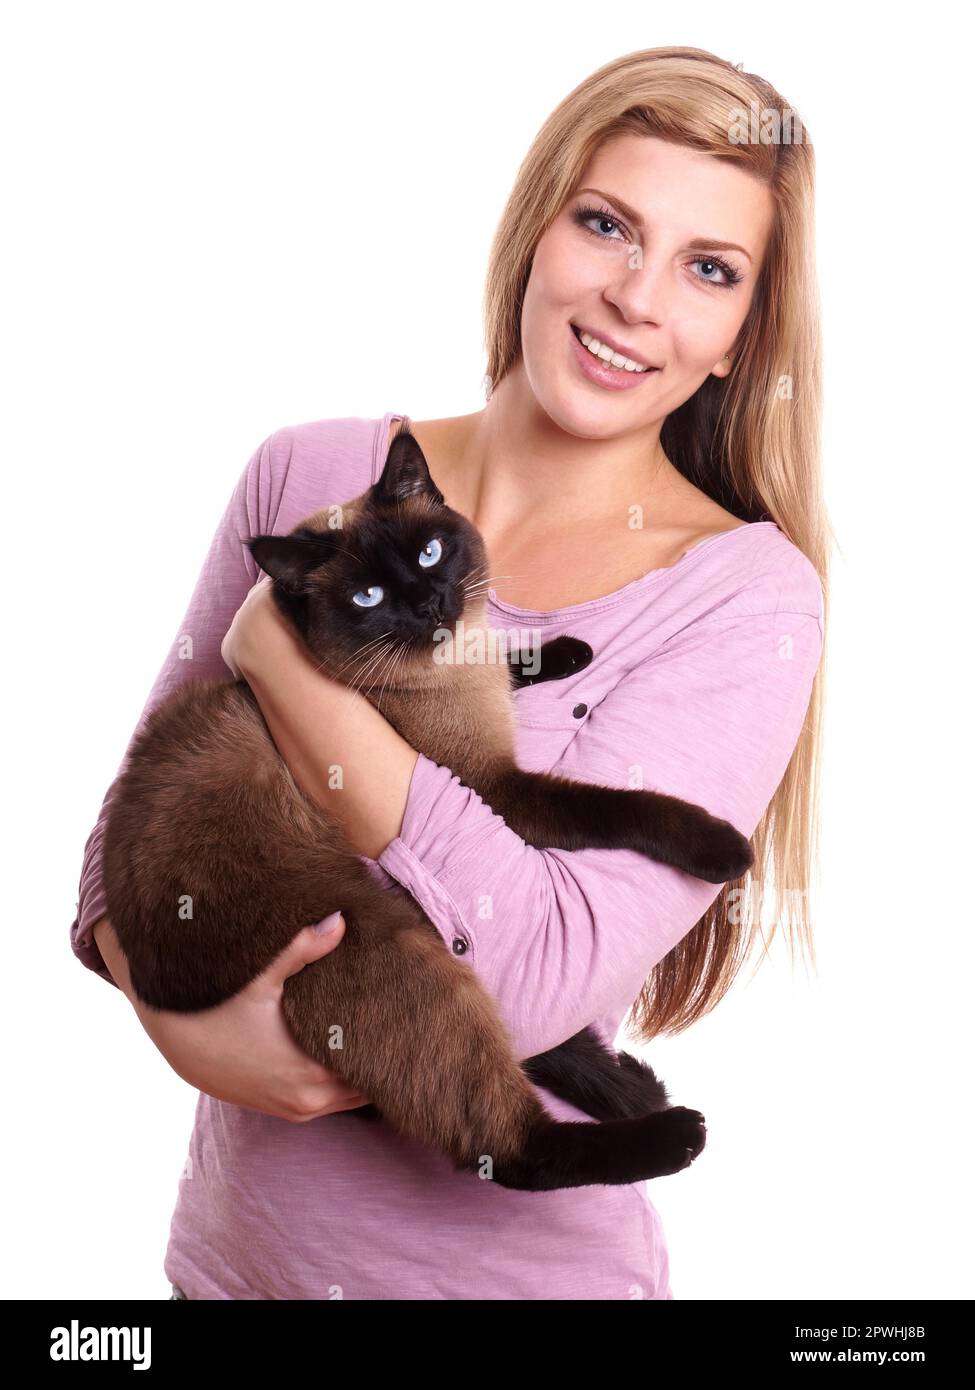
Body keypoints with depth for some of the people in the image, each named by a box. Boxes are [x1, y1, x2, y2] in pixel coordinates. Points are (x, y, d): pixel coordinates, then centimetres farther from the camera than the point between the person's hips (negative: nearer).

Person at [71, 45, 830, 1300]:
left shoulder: (747, 597, -16)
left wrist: (281, 653, -22)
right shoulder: (309, 474, -5)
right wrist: (167, 1002, -17)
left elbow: (540, 975, -26)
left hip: (510, 1259, -3)